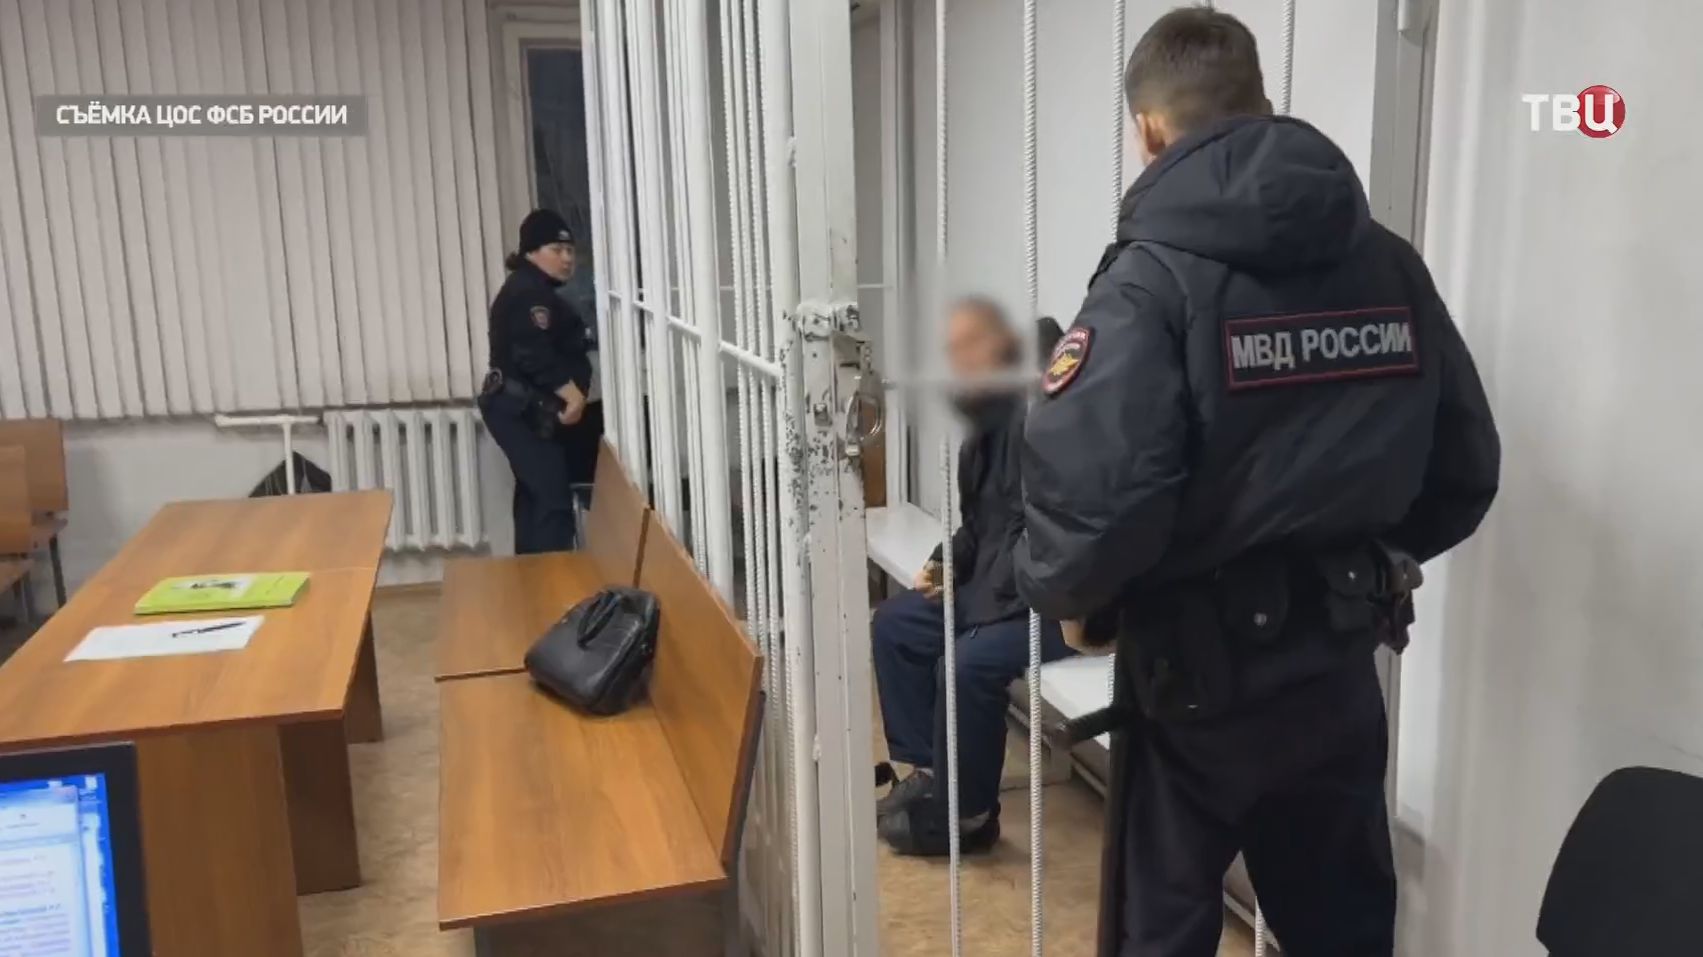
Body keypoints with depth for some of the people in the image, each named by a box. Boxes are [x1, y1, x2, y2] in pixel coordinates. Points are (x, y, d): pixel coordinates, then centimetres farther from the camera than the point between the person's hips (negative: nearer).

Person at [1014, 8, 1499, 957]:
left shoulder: (1154, 279, -16)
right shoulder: (1390, 265, 2)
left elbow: (1093, 488, -27)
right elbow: (1467, 468, 7)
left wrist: (1063, 592, -6)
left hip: (1197, 674, -5)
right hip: (1338, 667, 6)